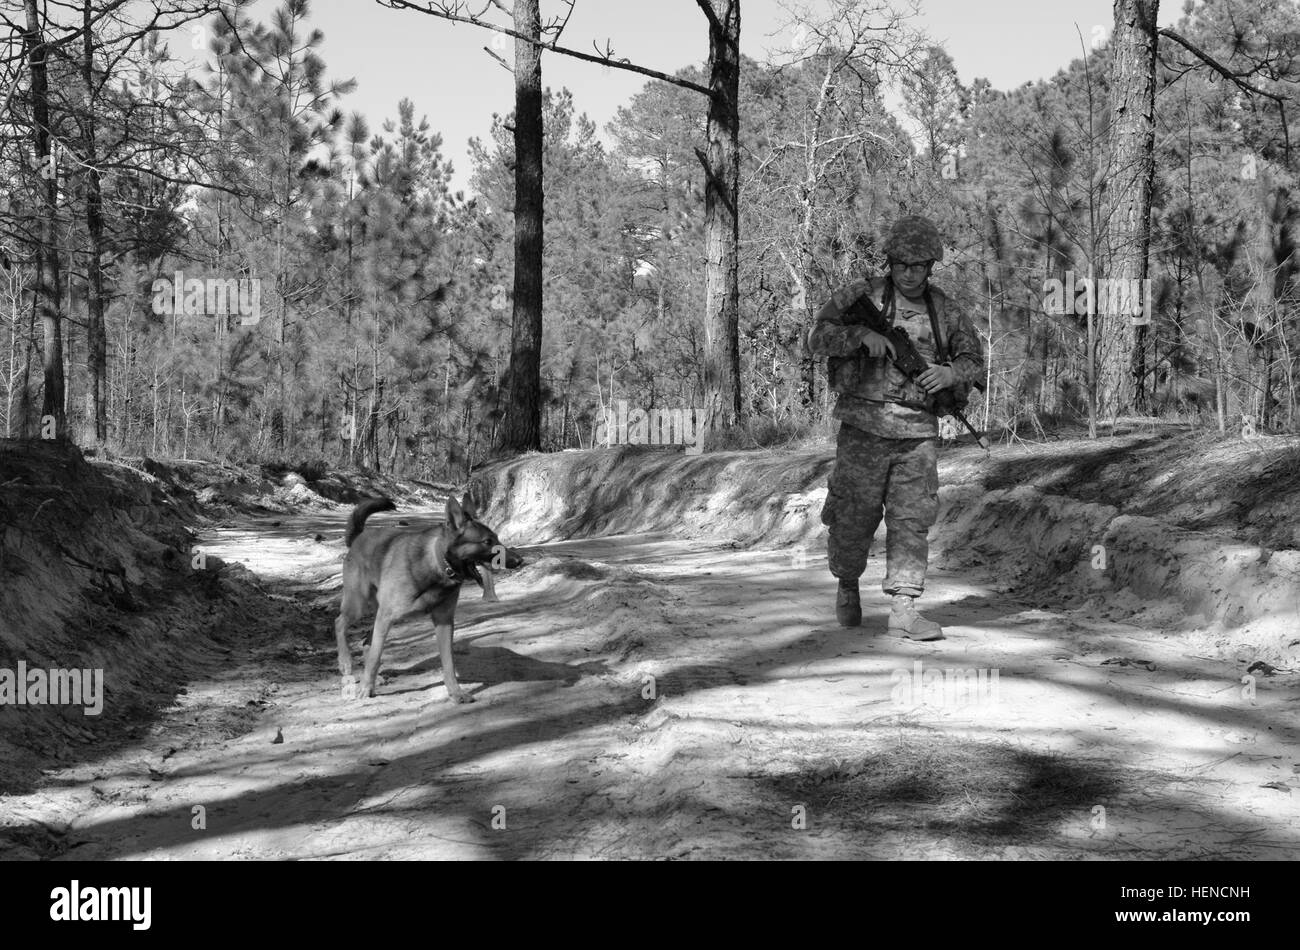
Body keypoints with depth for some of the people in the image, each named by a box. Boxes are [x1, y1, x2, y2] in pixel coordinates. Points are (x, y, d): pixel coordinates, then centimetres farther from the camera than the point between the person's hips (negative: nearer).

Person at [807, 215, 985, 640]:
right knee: (854, 517, 3)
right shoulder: (862, 295, 0)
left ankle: (903, 609, -4)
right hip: (865, 425, -2)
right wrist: (863, 335, -23)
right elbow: (818, 337, -7)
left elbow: (975, 362, 15)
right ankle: (847, 587, 29)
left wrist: (951, 372, -8)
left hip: (917, 431, 2)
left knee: (913, 519, -4)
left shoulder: (943, 310, 9)